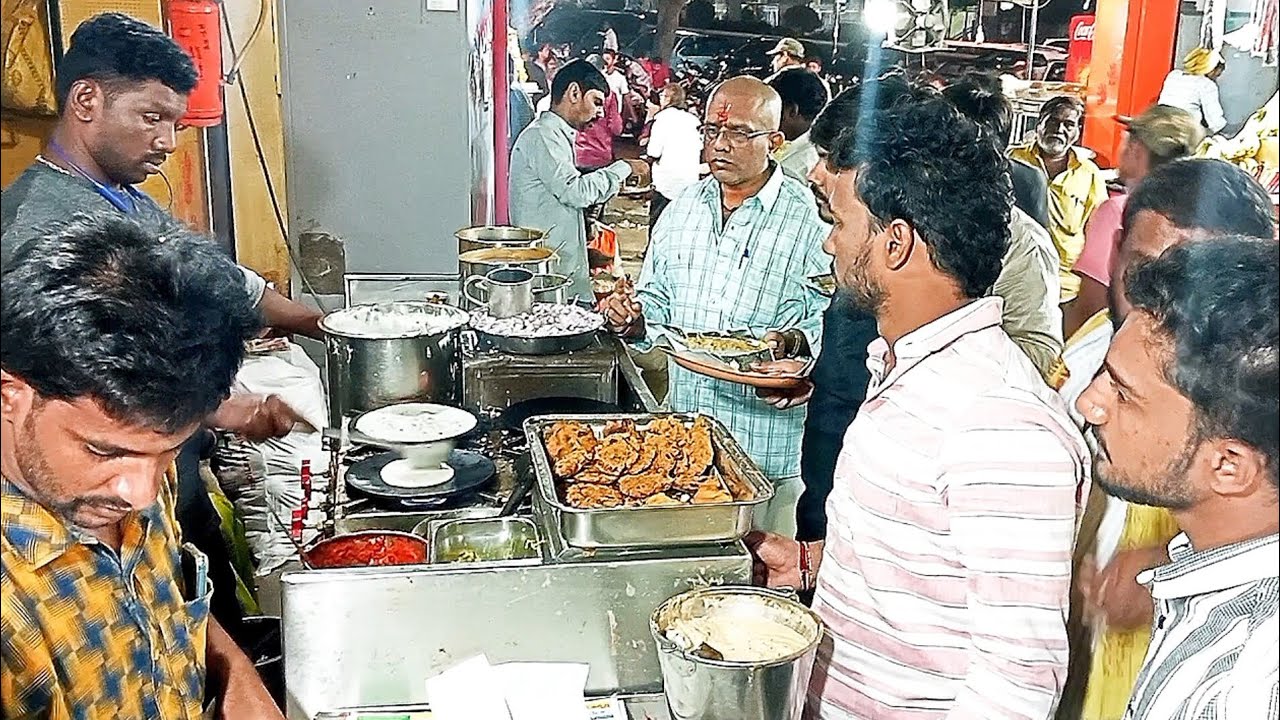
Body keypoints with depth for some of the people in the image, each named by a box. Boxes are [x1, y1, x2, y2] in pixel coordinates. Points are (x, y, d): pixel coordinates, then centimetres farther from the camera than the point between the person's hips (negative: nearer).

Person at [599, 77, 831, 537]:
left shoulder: (808, 219, -9)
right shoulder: (682, 209, 10)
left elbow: (832, 320, -10)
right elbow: (658, 296, 19)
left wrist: (792, 342, -29)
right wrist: (634, 318, -2)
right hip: (681, 434, 5)